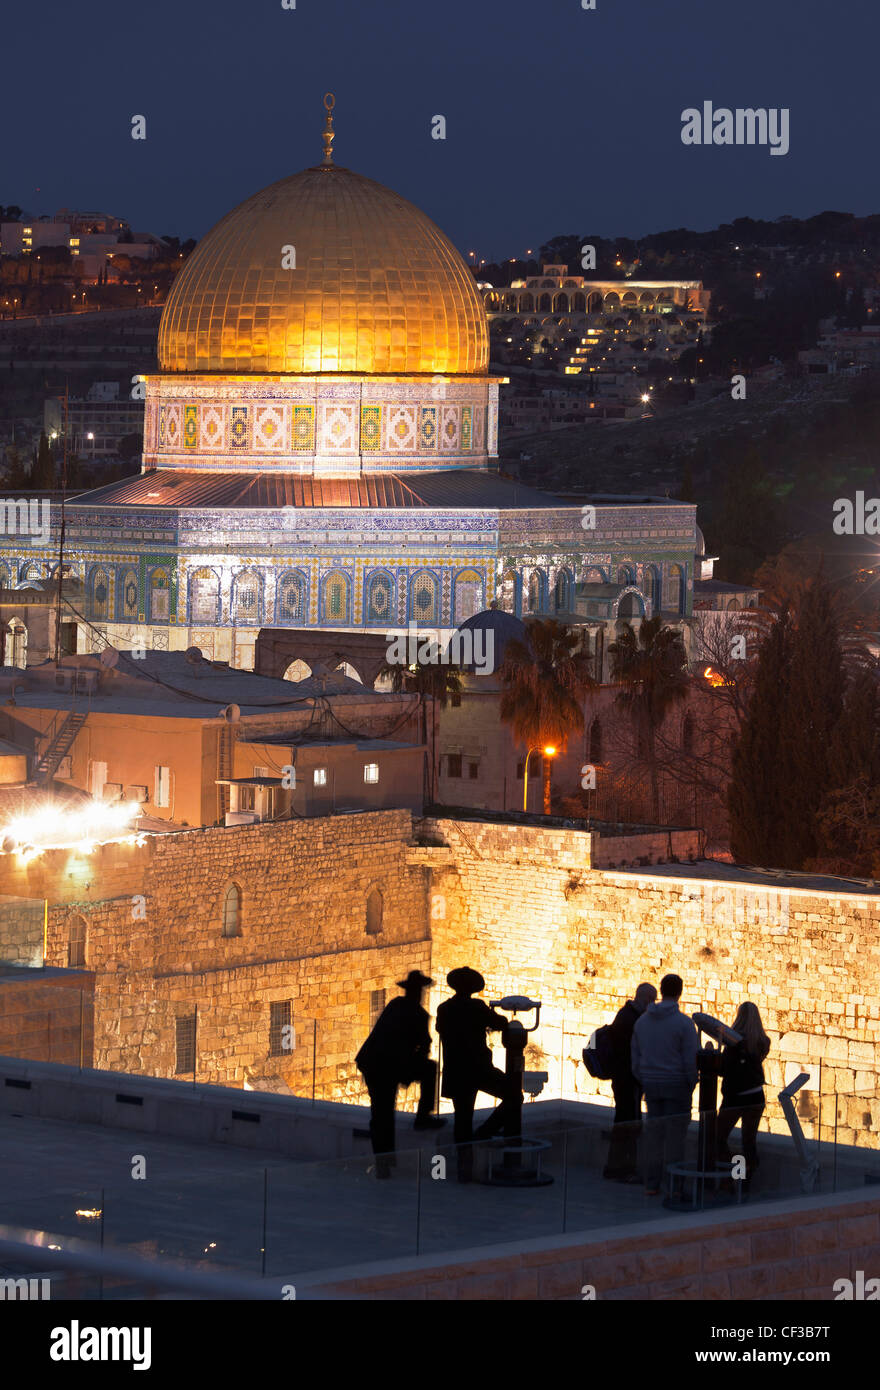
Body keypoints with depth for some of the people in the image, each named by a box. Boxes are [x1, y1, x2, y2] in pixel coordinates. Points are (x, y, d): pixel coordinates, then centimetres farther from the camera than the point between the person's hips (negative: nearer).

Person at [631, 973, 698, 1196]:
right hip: (677, 1085, -5)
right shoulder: (684, 1023, -12)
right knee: (675, 1136, 0)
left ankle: (652, 1184, 10)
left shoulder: (642, 1021, 4)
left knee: (654, 1134, 10)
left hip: (652, 1086, 5)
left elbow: (636, 1059, 8)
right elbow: (690, 1060, -13)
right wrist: (691, 1086, 1)